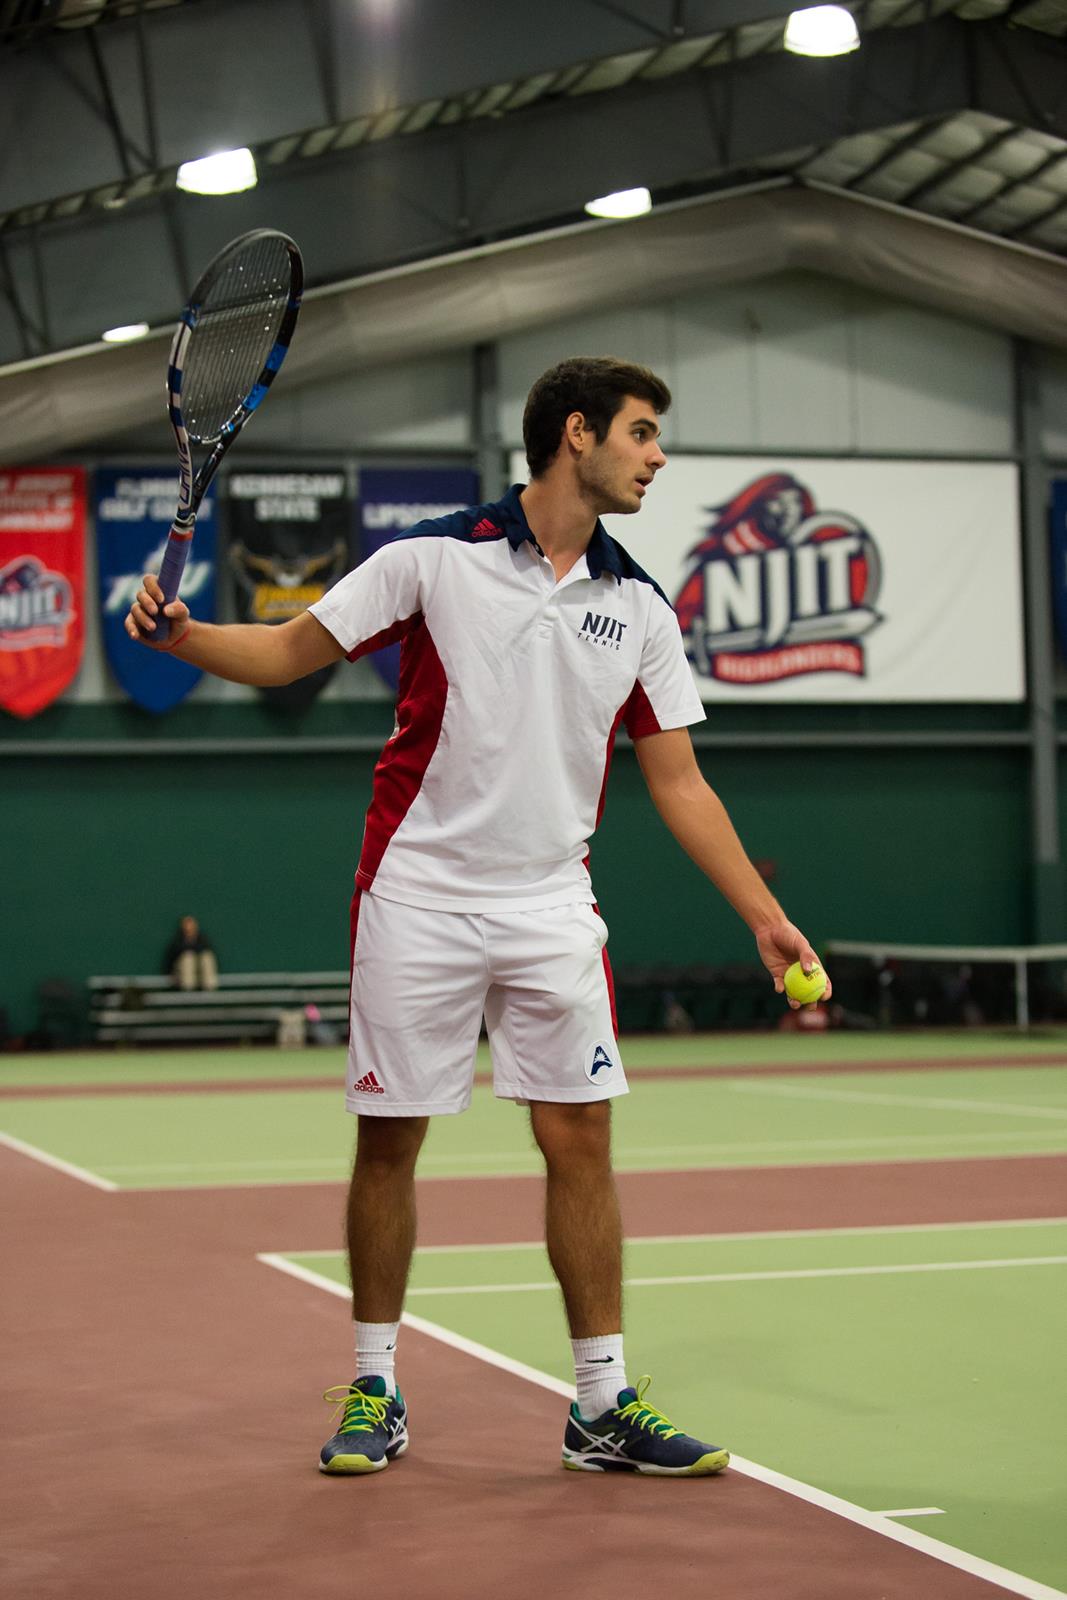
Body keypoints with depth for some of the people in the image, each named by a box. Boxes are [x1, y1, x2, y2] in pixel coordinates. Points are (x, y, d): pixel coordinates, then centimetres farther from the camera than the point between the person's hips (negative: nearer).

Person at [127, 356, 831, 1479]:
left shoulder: (639, 608, 7)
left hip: (552, 908, 3)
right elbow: (290, 651, 1)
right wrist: (180, 633, -18)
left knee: (581, 1140, -1)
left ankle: (604, 1406, 8)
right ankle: (374, 1393, 17)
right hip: (419, 897, -3)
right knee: (389, 1139, 3)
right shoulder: (435, 557, -4)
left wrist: (762, 914, 6)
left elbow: (676, 778, 11)